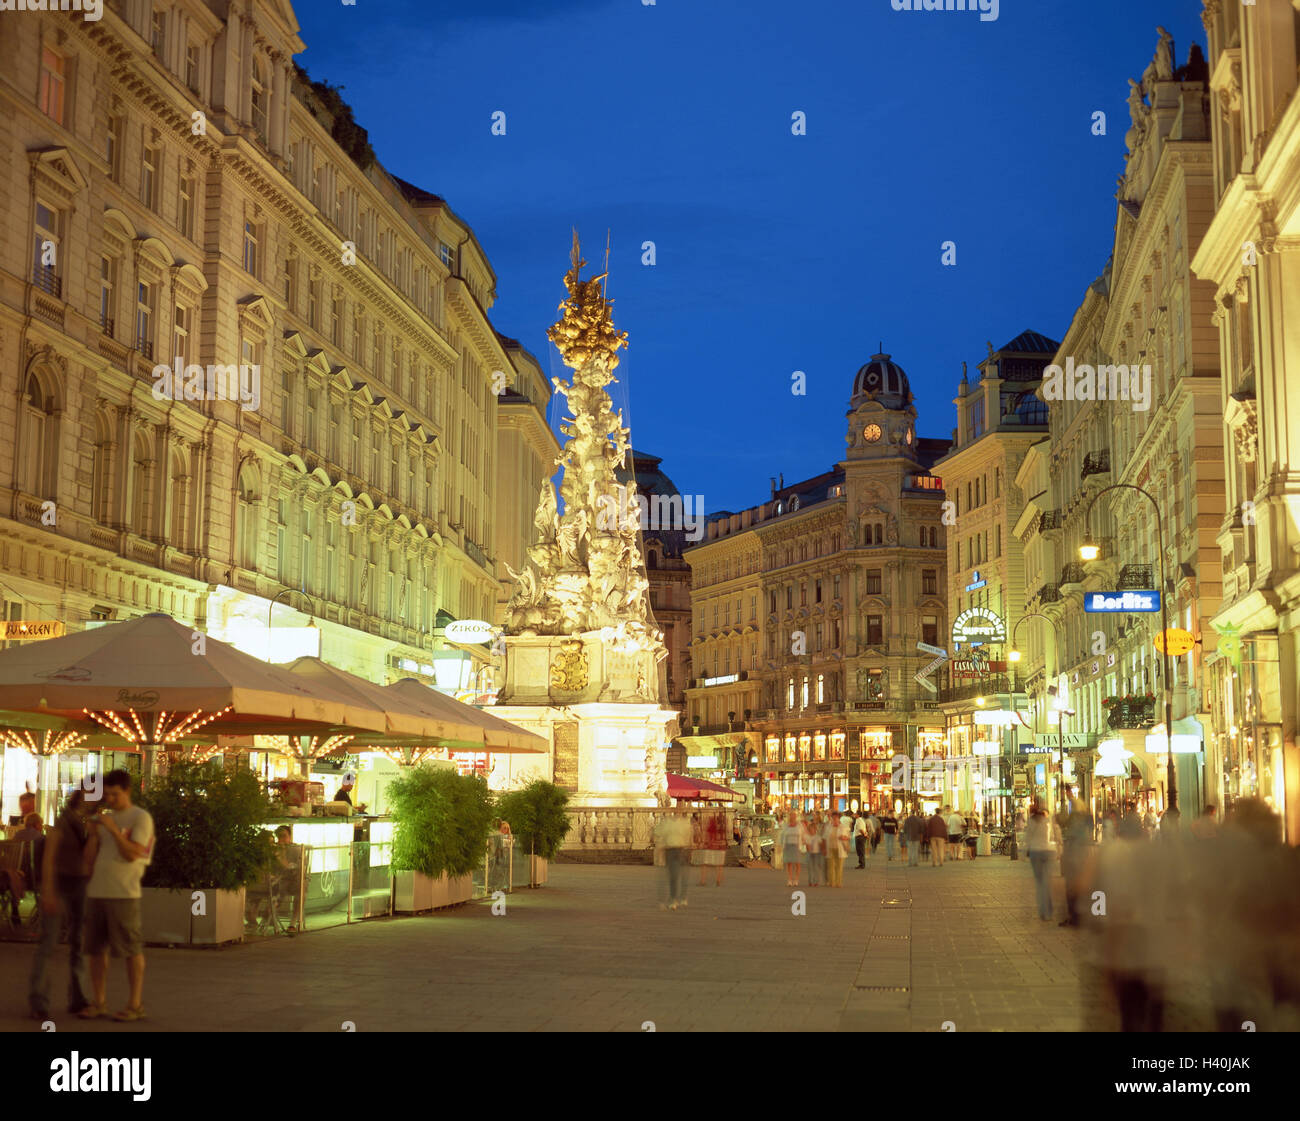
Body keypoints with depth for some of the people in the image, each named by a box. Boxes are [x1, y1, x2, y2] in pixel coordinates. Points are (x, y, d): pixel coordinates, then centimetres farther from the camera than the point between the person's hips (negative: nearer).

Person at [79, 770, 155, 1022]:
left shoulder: (140, 818, -3)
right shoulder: (104, 819, 15)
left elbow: (132, 854, -14)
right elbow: (90, 859, 11)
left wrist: (113, 829, -18)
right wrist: (94, 834, -4)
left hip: (123, 894, -6)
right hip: (96, 891, 6)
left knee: (131, 949, -3)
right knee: (96, 948, 8)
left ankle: (136, 1004, 2)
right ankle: (99, 1002, 16)